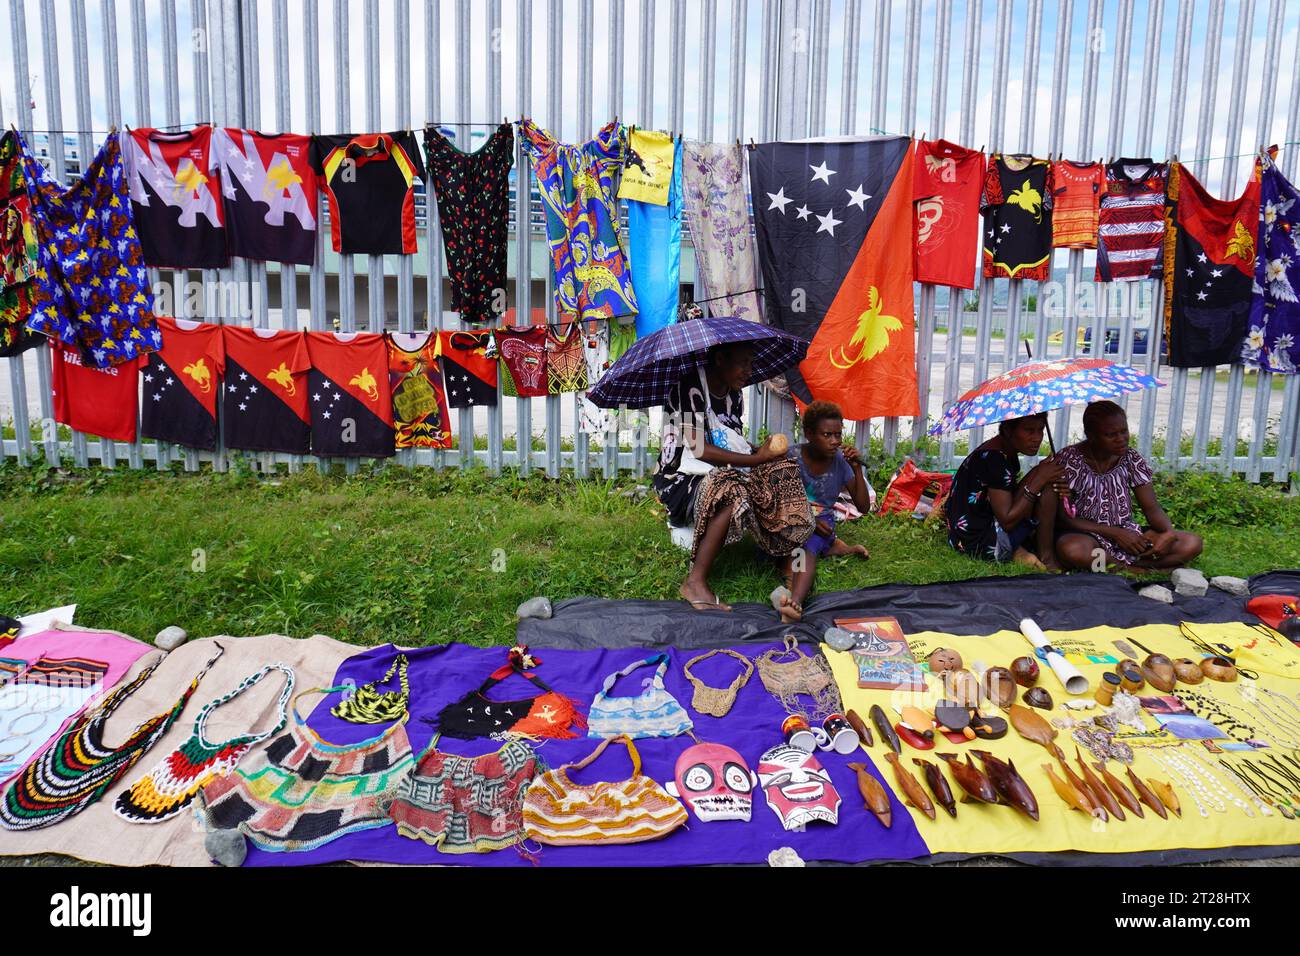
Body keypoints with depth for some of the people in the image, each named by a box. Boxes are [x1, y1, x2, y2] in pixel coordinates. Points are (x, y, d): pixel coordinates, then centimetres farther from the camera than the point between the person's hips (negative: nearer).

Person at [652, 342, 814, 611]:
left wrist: (760, 451, -10)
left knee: (783, 472, -10)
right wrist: (757, 459, -21)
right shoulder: (691, 387, -15)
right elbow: (698, 449, -22)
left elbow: (735, 443, 13)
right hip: (683, 478, -8)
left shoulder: (734, 395, 11)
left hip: (724, 473, 8)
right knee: (732, 492, -38)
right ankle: (695, 583, -32)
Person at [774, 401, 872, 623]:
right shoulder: (793, 457, -8)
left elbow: (864, 507, 1)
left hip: (823, 521, -1)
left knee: (807, 544, -36)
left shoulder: (840, 461, 0)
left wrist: (857, 468, -10)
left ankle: (794, 600, -61)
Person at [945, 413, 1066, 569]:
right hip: (977, 543, -10)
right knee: (1045, 485, -10)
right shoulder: (993, 458, -21)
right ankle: (1046, 557, -1)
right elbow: (1007, 521, -22)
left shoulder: (1007, 453, 9)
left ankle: (1016, 551, 5)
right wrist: (1038, 480, -20)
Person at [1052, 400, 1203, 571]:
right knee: (1071, 549, -40)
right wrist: (1116, 533, -19)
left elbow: (1151, 507, 5)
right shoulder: (1069, 459, -10)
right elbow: (1063, 517, -12)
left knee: (1192, 543, -14)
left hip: (1128, 531, 5)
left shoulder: (1131, 459, 4)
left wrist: (1169, 532, -18)